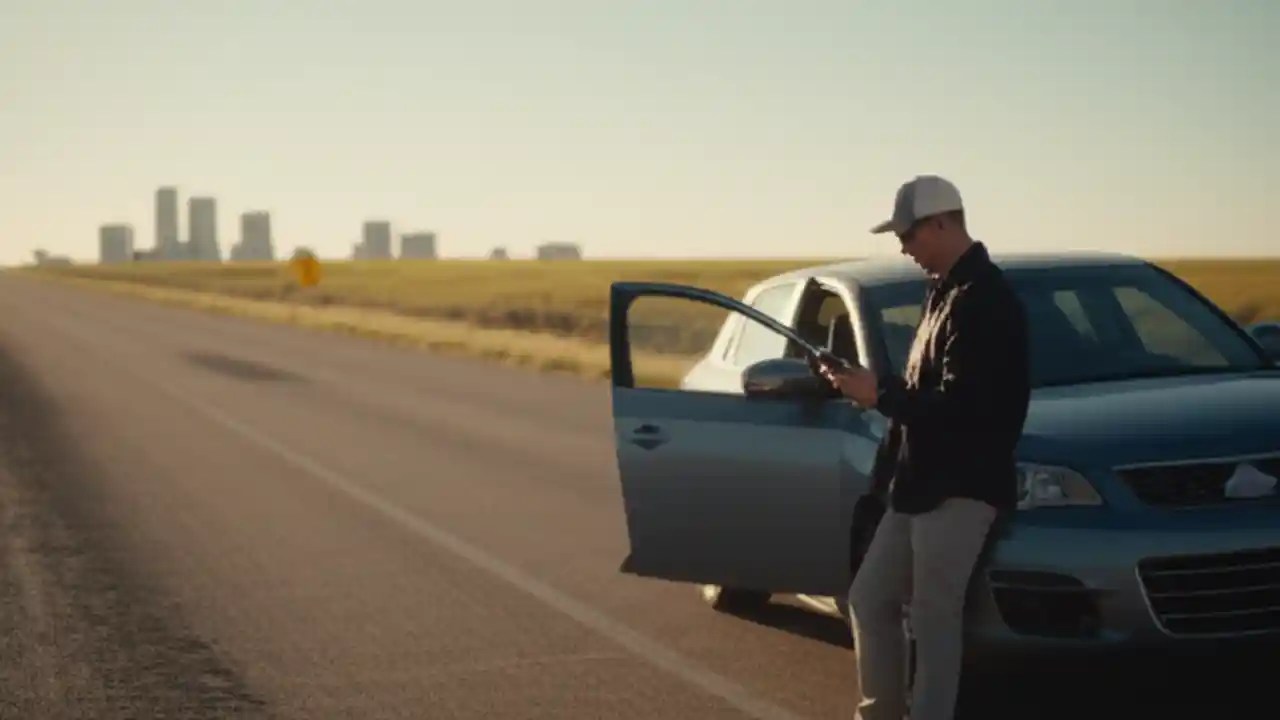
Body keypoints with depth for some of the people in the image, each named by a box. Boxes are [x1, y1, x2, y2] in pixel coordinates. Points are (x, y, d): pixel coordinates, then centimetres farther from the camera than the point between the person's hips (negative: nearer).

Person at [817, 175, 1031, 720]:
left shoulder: (983, 299, -17)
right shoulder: (945, 291, 15)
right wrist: (881, 388, 4)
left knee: (934, 621, -4)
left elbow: (959, 405, -23)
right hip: (917, 486, 10)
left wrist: (880, 394, -15)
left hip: (959, 490, -10)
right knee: (870, 601, 14)